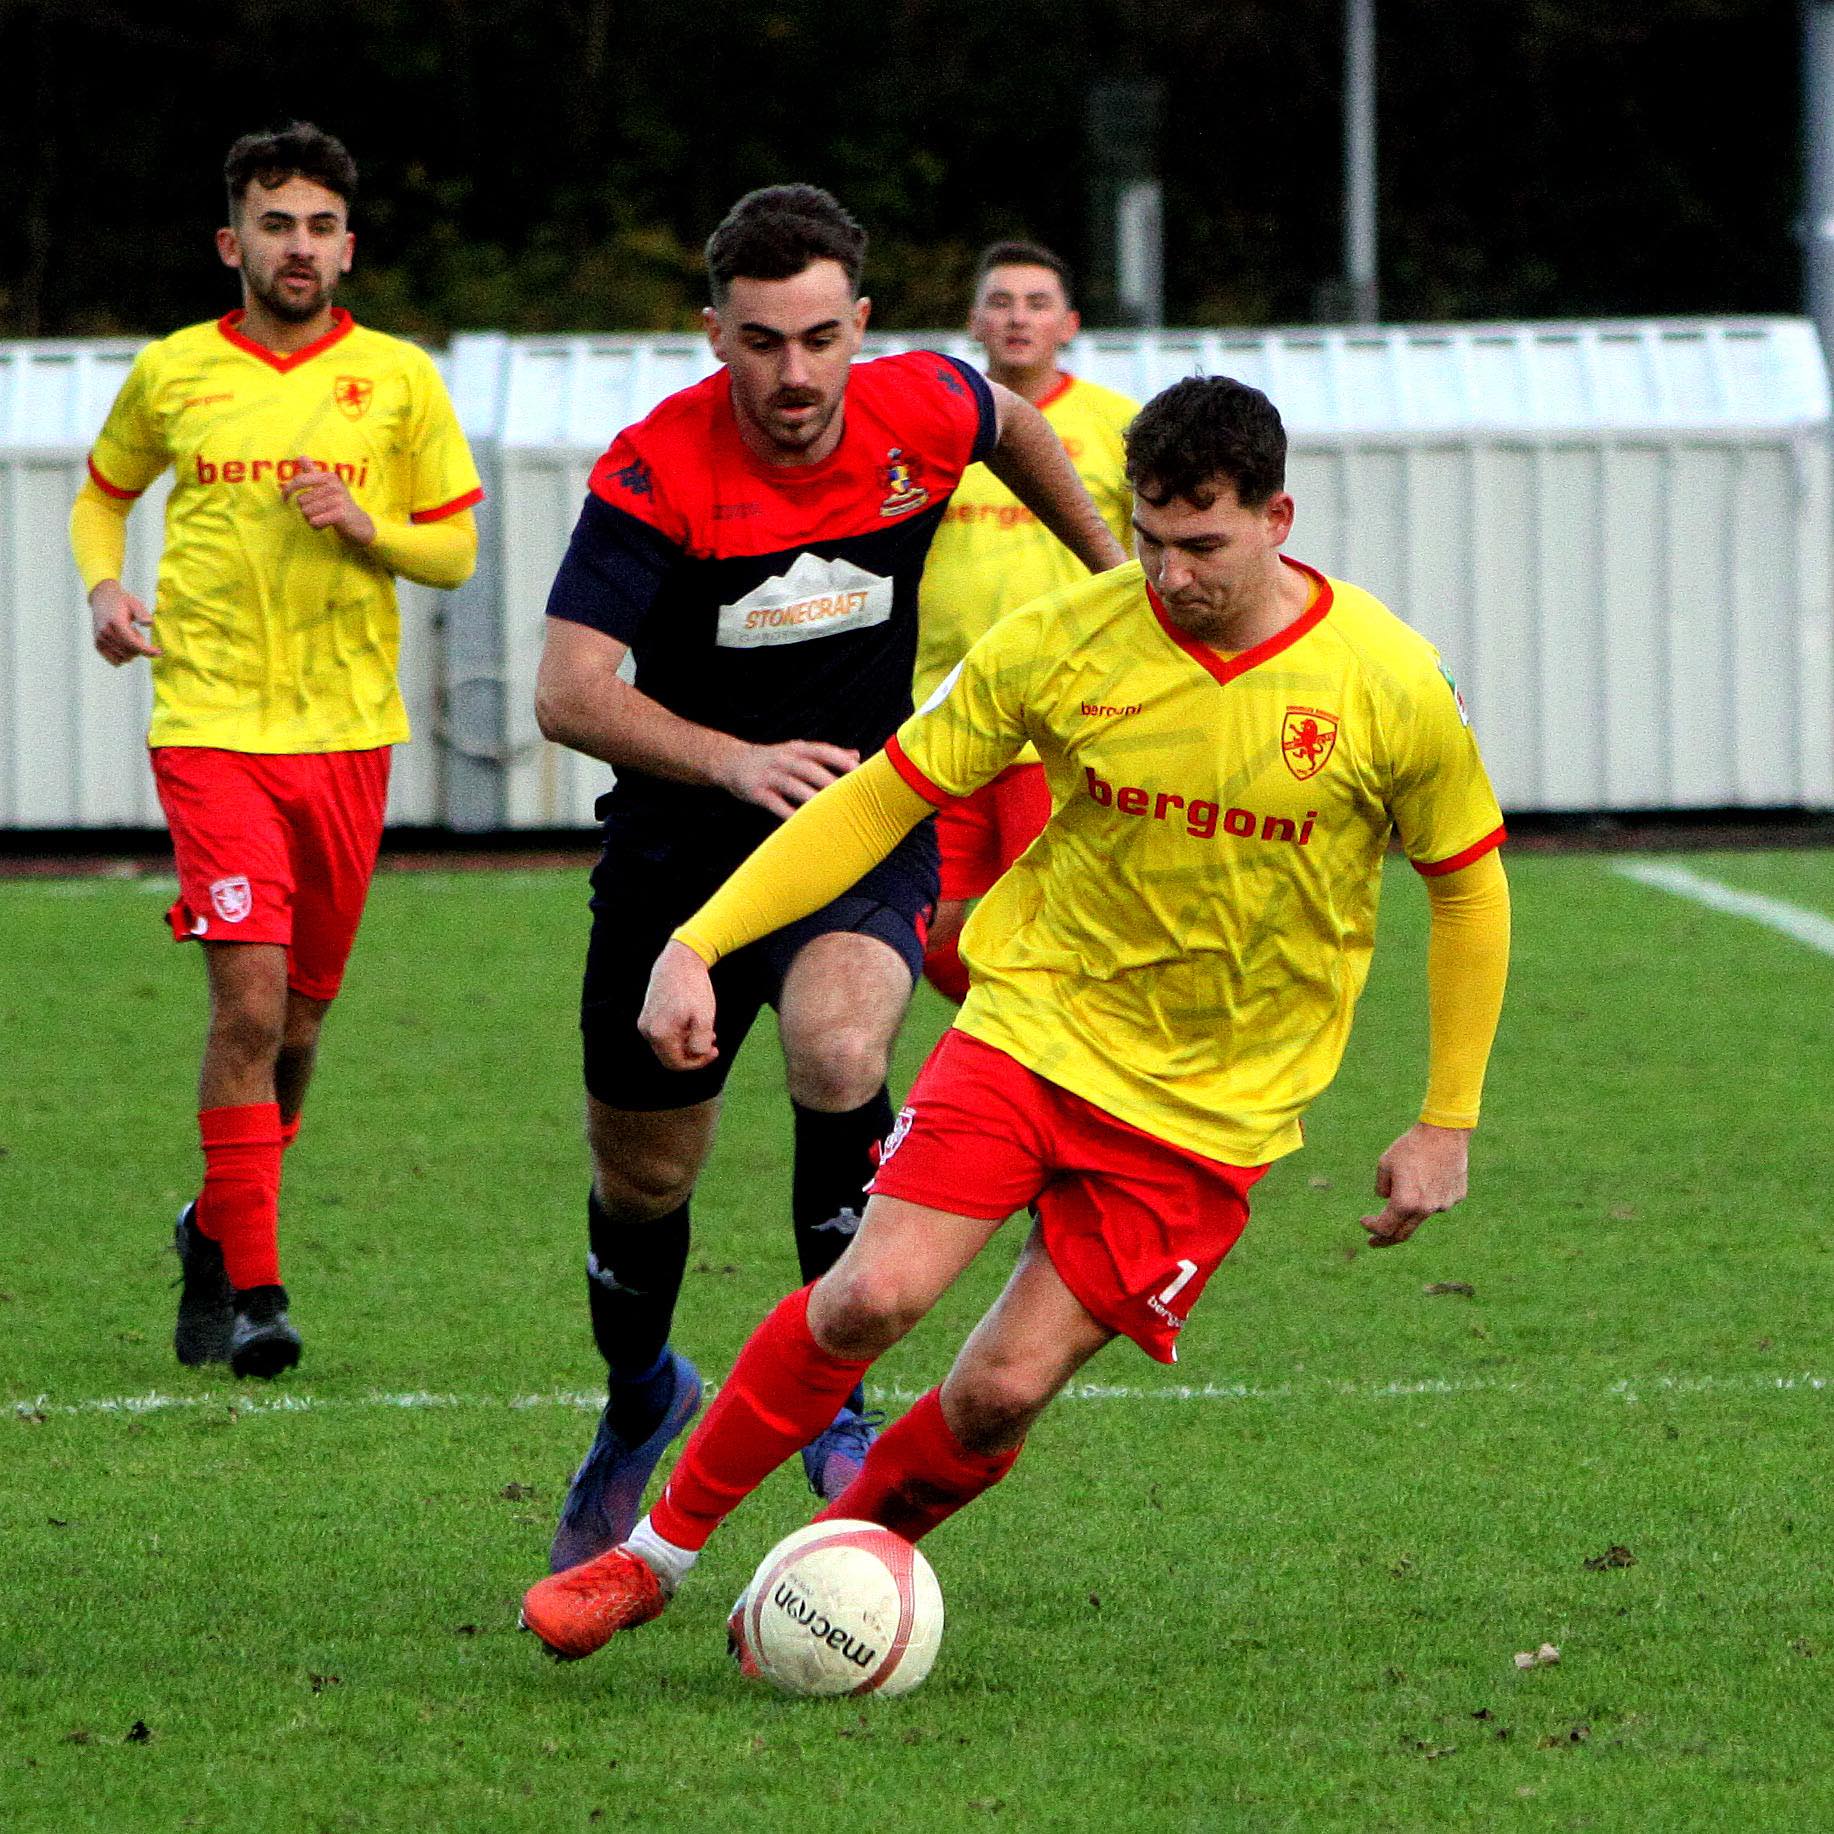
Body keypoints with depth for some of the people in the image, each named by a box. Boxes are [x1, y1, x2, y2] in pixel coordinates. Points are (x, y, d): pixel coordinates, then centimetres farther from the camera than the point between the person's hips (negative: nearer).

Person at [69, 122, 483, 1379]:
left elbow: (457, 549, 8)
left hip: (348, 731, 2)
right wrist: (106, 587, 2)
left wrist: (367, 529, -12)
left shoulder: (398, 378, 4)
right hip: (211, 723, -2)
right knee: (250, 999, -14)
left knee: (300, 1013, 10)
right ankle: (251, 1290, -11)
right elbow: (104, 493, 22)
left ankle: (220, 1226, 34)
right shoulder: (170, 375, 4)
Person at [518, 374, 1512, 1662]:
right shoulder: (1061, 645, -9)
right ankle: (655, 1554, 0)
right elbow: (878, 801, -2)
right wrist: (697, 941, -11)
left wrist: (1446, 1125, 5)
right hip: (1037, 1023, 1)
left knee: (1006, 1388, -11)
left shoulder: (1390, 686, -11)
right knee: (875, 1292, -18)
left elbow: (1470, 886, 3)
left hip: (1213, 1107, -1)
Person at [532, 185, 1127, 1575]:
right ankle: (641, 1402, 45)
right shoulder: (657, 469, -21)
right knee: (641, 1181, 12)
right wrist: (736, 762, -42)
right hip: (680, 839, 0)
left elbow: (1014, 425, 16)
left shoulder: (924, 412, -11)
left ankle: (831, 1400, -16)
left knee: (839, 1053, -32)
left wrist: (1113, 568, 25)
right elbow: (570, 691, -28)